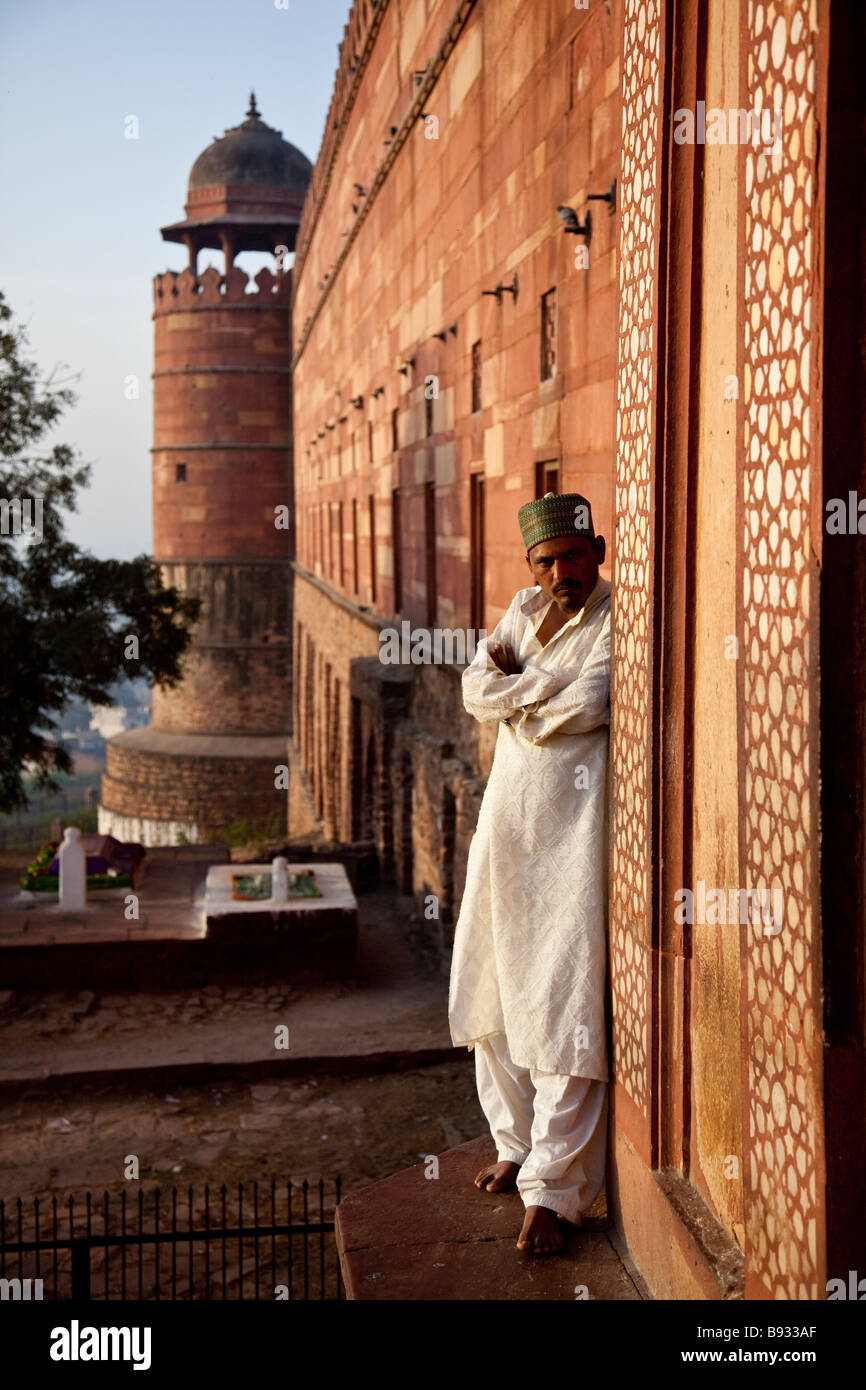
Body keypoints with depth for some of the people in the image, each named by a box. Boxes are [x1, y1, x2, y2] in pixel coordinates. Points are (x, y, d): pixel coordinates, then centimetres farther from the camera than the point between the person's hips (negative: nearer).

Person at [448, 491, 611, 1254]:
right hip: (506, 816, 7)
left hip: (572, 825, -7)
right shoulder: (525, 608, 13)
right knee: (492, 991, 13)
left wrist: (514, 688, -5)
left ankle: (553, 1189, 1)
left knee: (564, 1005, -7)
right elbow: (477, 688, 2)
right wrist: (550, 684, -13)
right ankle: (519, 1144, 30)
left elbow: (583, 709, -20)